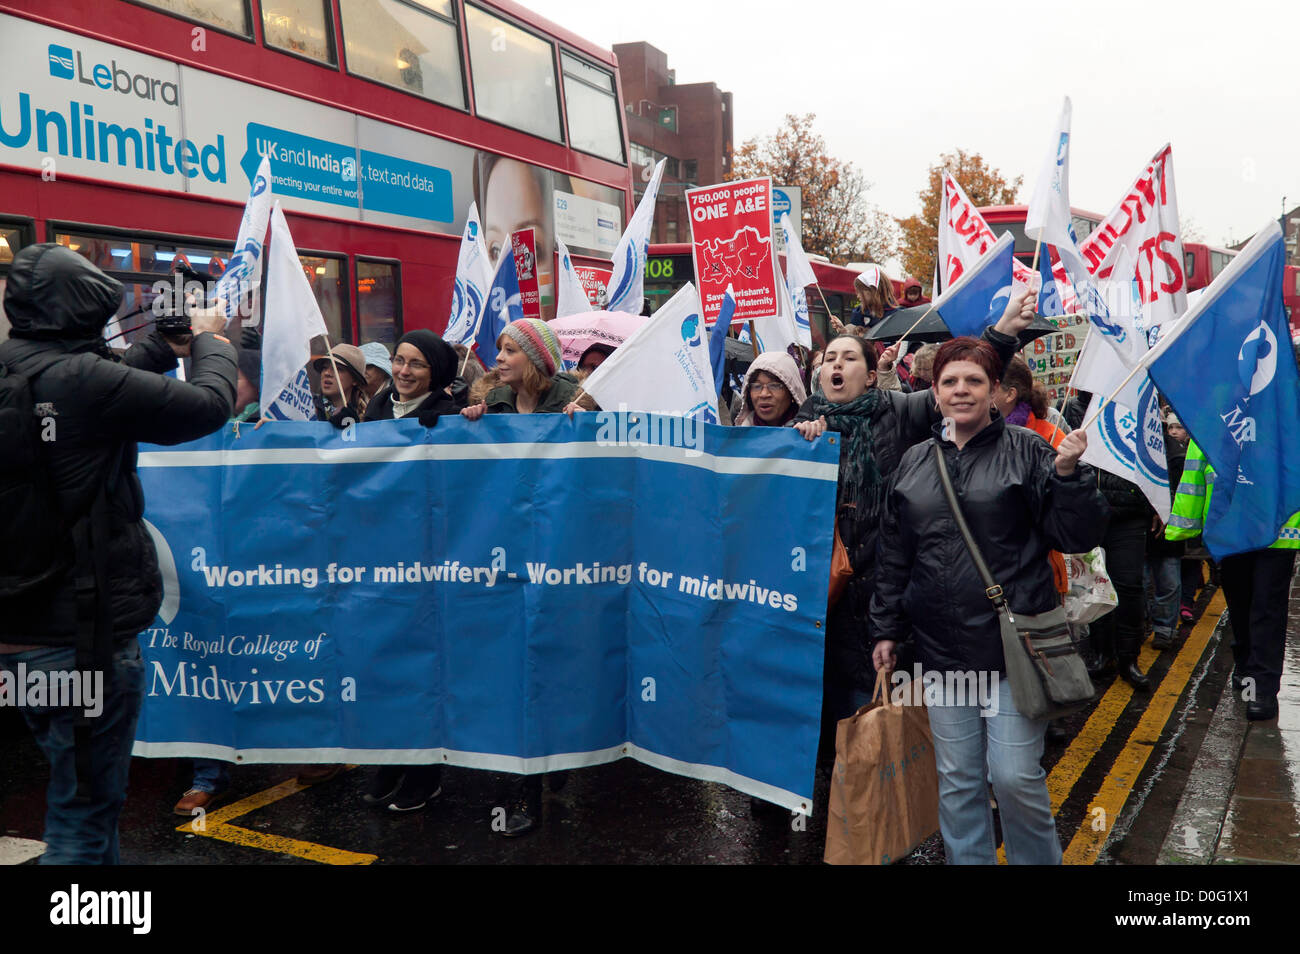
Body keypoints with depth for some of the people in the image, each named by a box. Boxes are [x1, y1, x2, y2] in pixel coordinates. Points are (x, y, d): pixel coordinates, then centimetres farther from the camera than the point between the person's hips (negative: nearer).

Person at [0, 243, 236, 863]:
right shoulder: (81, 377, -20)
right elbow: (211, 405, -14)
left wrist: (164, 346, 21)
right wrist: (208, 341, 5)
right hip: (85, 637, -8)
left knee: (75, 787, 25)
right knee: (86, 812, 6)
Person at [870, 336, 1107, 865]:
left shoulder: (1027, 451, -1)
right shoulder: (914, 463, 10)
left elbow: (1076, 538, -3)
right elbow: (894, 557, 15)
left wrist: (1068, 471, -17)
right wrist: (886, 630, 14)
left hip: (1013, 645, -4)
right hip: (941, 649, 4)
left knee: (1016, 776, 0)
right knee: (956, 780, 11)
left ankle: (1038, 860, 24)